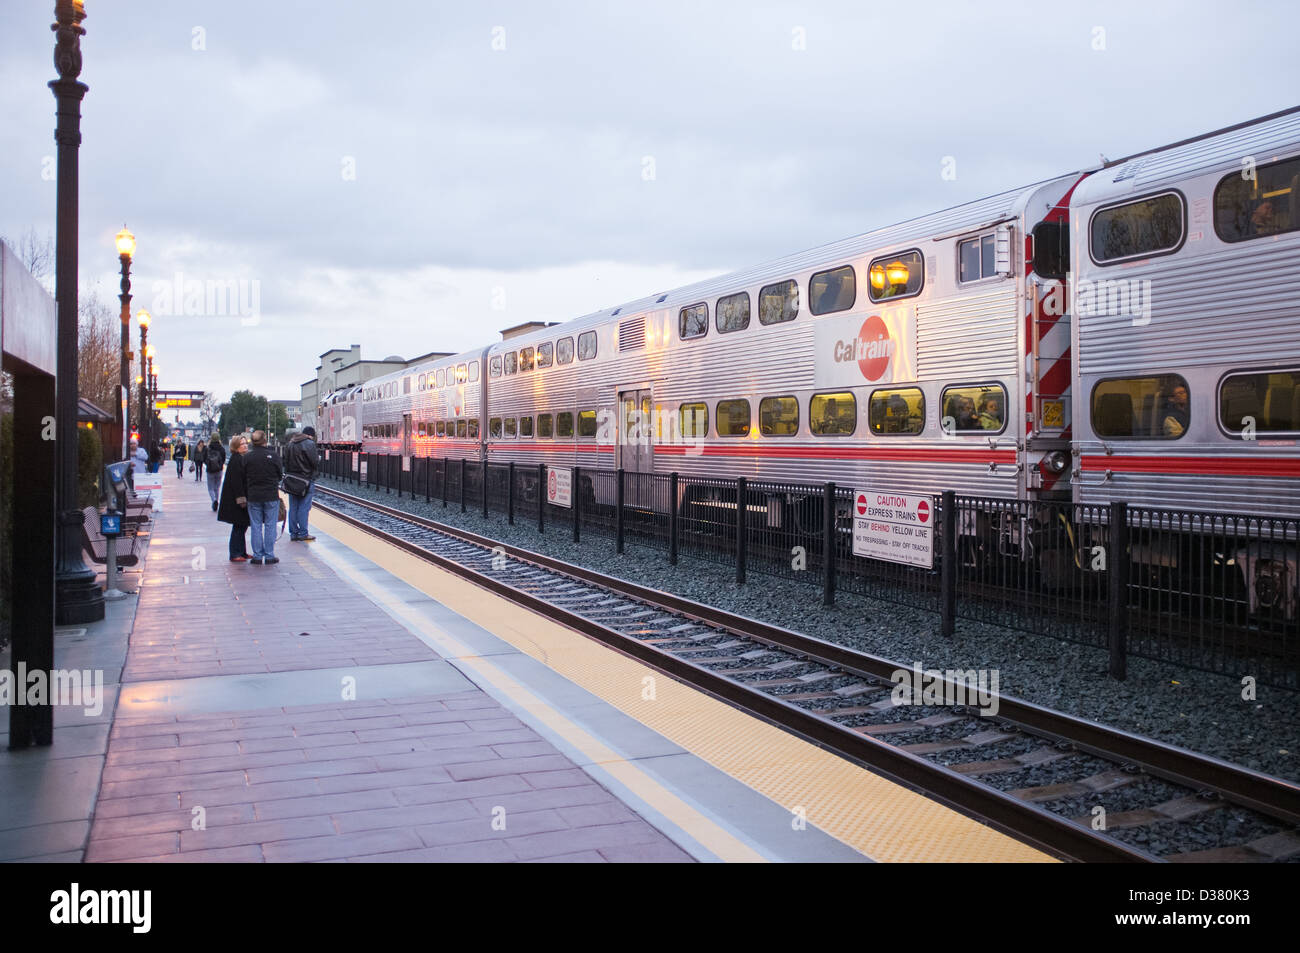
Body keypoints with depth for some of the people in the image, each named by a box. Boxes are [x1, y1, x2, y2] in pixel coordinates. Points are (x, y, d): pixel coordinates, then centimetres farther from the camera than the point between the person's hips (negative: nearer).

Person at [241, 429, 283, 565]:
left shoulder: (246, 457, -4)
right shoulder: (273, 455, -8)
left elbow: (243, 478, 1)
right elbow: (280, 474, 0)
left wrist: (246, 495, 11)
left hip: (253, 497, 2)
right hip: (271, 496, -2)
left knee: (256, 526, 8)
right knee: (270, 526, 5)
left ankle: (258, 556, 10)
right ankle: (269, 556, 7)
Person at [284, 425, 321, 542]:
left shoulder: (290, 444, 11)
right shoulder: (310, 444, -12)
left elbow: (285, 462, 13)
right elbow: (315, 462, -14)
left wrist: (288, 475, 17)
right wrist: (318, 457, 6)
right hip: (306, 480, -7)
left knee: (293, 508, 10)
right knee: (304, 508, -2)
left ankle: (293, 533, 13)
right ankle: (303, 534, -1)